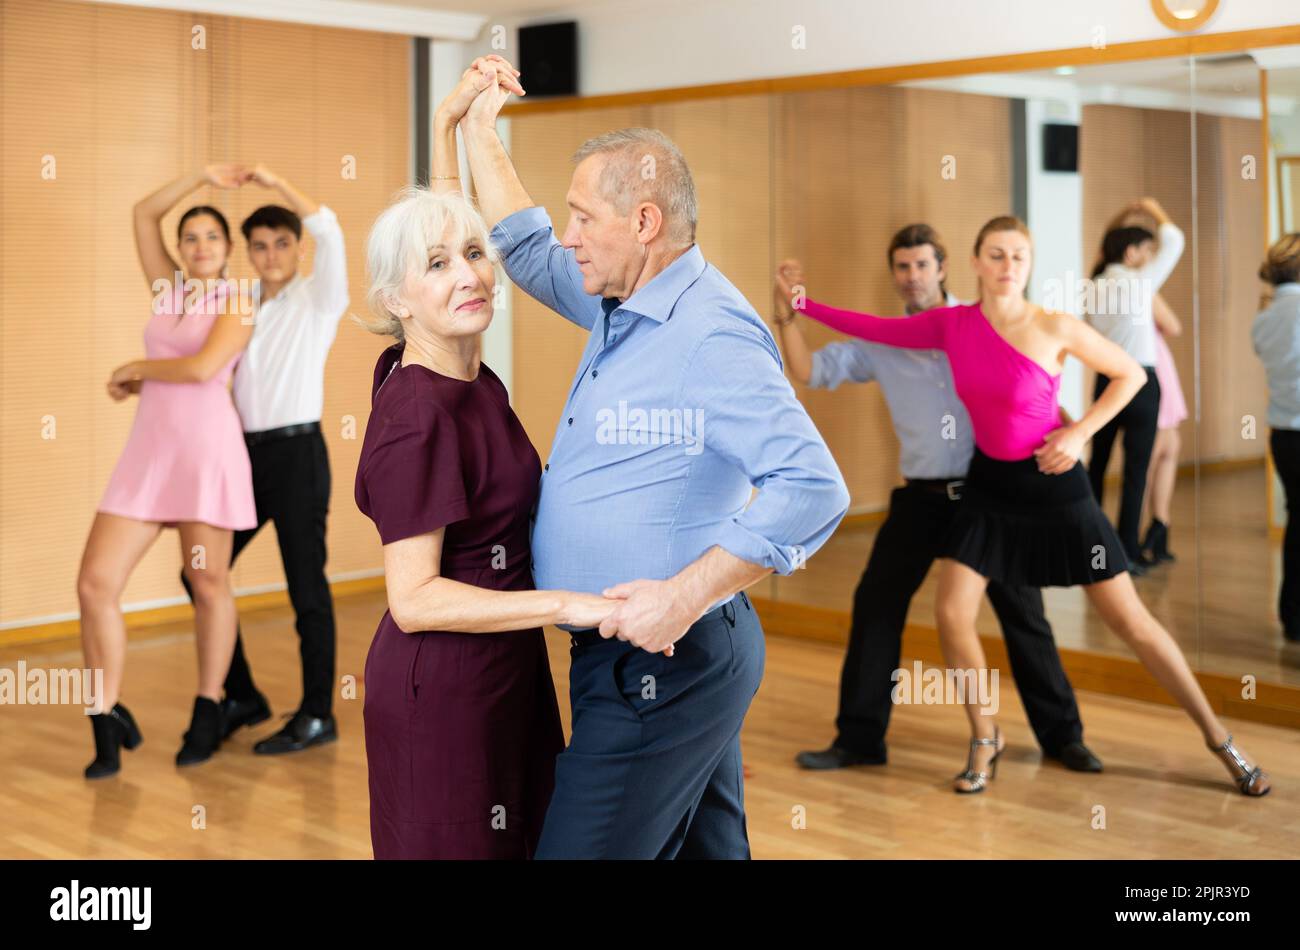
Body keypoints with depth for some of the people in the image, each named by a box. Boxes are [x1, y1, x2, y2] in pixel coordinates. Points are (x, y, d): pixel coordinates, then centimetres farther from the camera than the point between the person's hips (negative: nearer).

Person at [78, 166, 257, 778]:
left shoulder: (235, 304, 0)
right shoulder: (168, 290, 17)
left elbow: (202, 368, -15)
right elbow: (144, 214, 19)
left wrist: (135, 371, -1)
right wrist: (201, 177, 15)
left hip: (209, 448, -5)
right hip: (147, 453, 5)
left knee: (208, 585, 4)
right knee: (95, 584, -5)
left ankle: (206, 716, 21)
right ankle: (108, 724, 5)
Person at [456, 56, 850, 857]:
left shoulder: (711, 333, -20)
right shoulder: (624, 307, 10)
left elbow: (813, 488, -29)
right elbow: (529, 253, 28)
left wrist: (683, 596, -29)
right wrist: (480, 130, 26)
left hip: (664, 665, -10)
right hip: (666, 658, 10)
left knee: (583, 848, -7)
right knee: (704, 847, 18)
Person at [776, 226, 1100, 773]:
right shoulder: (879, 342, 4)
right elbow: (810, 371, 1)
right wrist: (788, 315, -13)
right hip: (921, 498, 2)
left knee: (1022, 610, 3)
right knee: (875, 606, 1)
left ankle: (1061, 734, 18)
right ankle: (859, 738, 13)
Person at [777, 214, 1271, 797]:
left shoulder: (1056, 329, -14)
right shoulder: (952, 325, -4)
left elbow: (1131, 374, -4)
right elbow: (873, 329, 2)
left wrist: (1080, 433, -13)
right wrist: (801, 302, -1)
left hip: (1053, 483, -3)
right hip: (988, 485, 4)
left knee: (1130, 621, -1)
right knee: (952, 616, -5)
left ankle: (1218, 738, 12)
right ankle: (985, 742, 18)